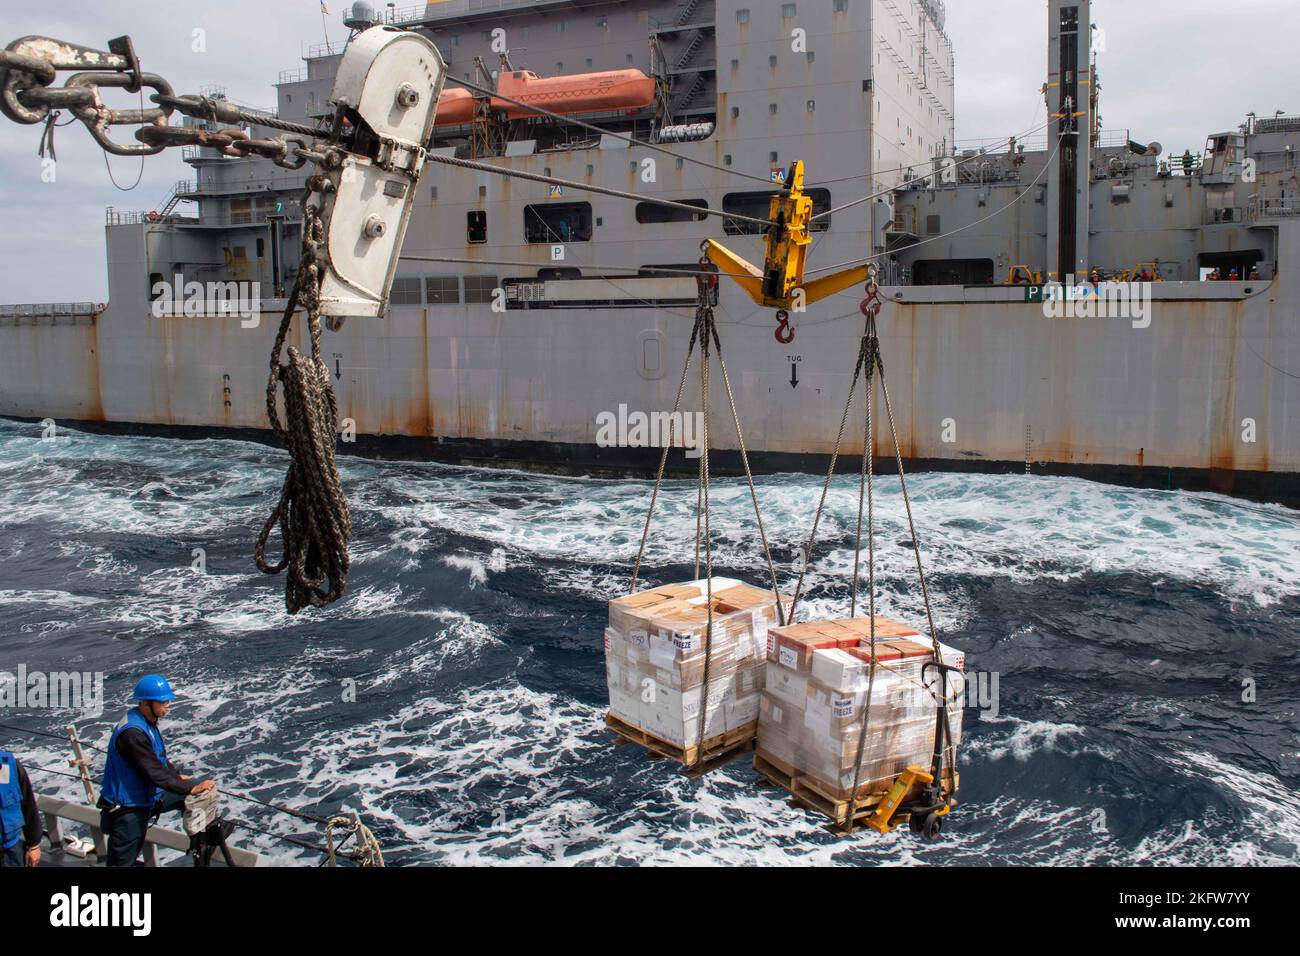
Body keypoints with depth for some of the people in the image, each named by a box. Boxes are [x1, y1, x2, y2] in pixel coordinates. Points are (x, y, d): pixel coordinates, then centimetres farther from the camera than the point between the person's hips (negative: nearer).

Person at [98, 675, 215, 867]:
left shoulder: (148, 721, 1)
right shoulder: (132, 733, -29)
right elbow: (156, 773, -29)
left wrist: (177, 775, 11)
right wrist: (191, 788, -23)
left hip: (146, 797, 9)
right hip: (127, 809, -9)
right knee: (122, 861, 0)